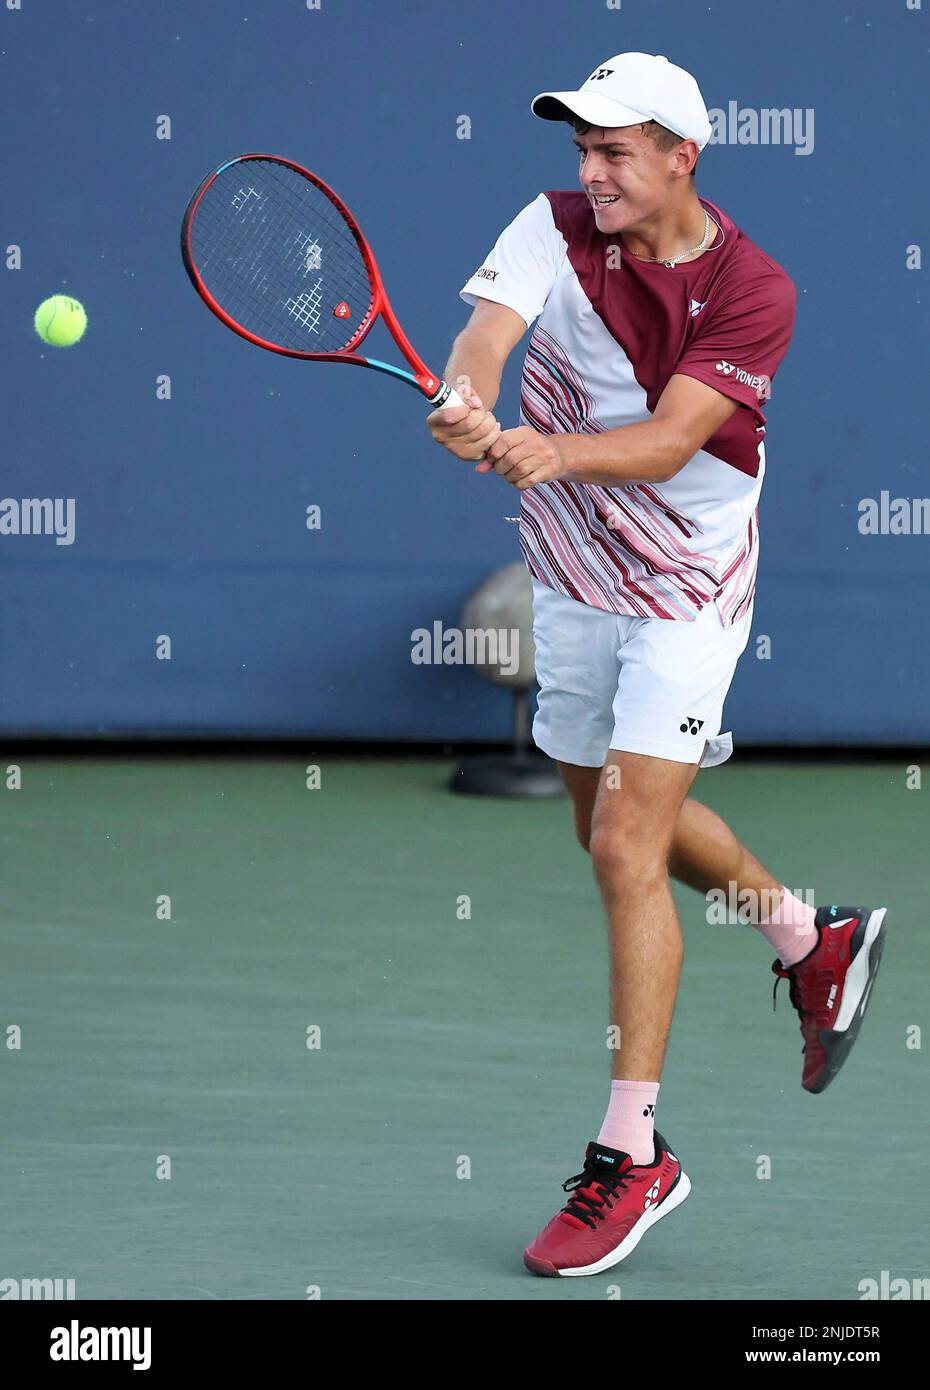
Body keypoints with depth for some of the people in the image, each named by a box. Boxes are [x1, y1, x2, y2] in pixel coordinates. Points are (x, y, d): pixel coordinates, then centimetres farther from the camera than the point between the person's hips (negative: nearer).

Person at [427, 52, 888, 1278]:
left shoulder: (752, 292, -18)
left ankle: (631, 1153, -9)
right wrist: (469, 405, -50)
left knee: (626, 848, -14)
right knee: (617, 819, 22)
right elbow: (488, 330, -27)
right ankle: (813, 939, 48)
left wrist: (559, 450, -48)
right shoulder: (554, 231, -8)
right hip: (573, 578, 6)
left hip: (686, 590, -6)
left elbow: (666, 441, -28)